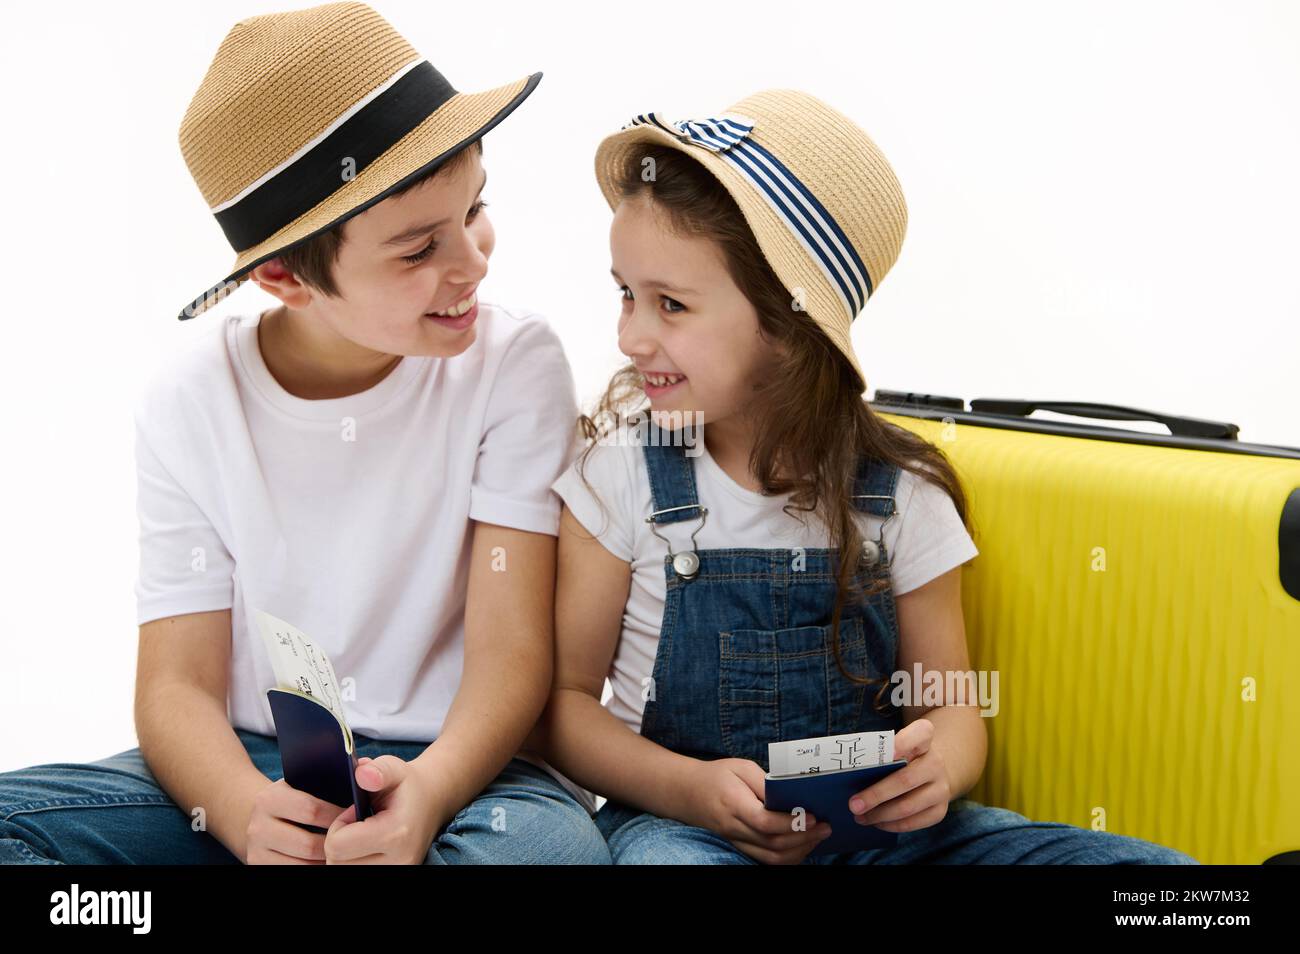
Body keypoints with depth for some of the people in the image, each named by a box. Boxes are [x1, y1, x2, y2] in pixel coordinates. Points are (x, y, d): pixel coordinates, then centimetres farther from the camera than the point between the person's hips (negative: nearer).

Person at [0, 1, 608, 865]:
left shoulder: (514, 364, -8)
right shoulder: (191, 405, -2)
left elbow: (512, 654, -11)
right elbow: (177, 683, -5)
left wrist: (426, 793, -32)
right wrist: (250, 815, -28)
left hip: (454, 765, -2)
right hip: (248, 770, 2)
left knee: (552, 841, -37)